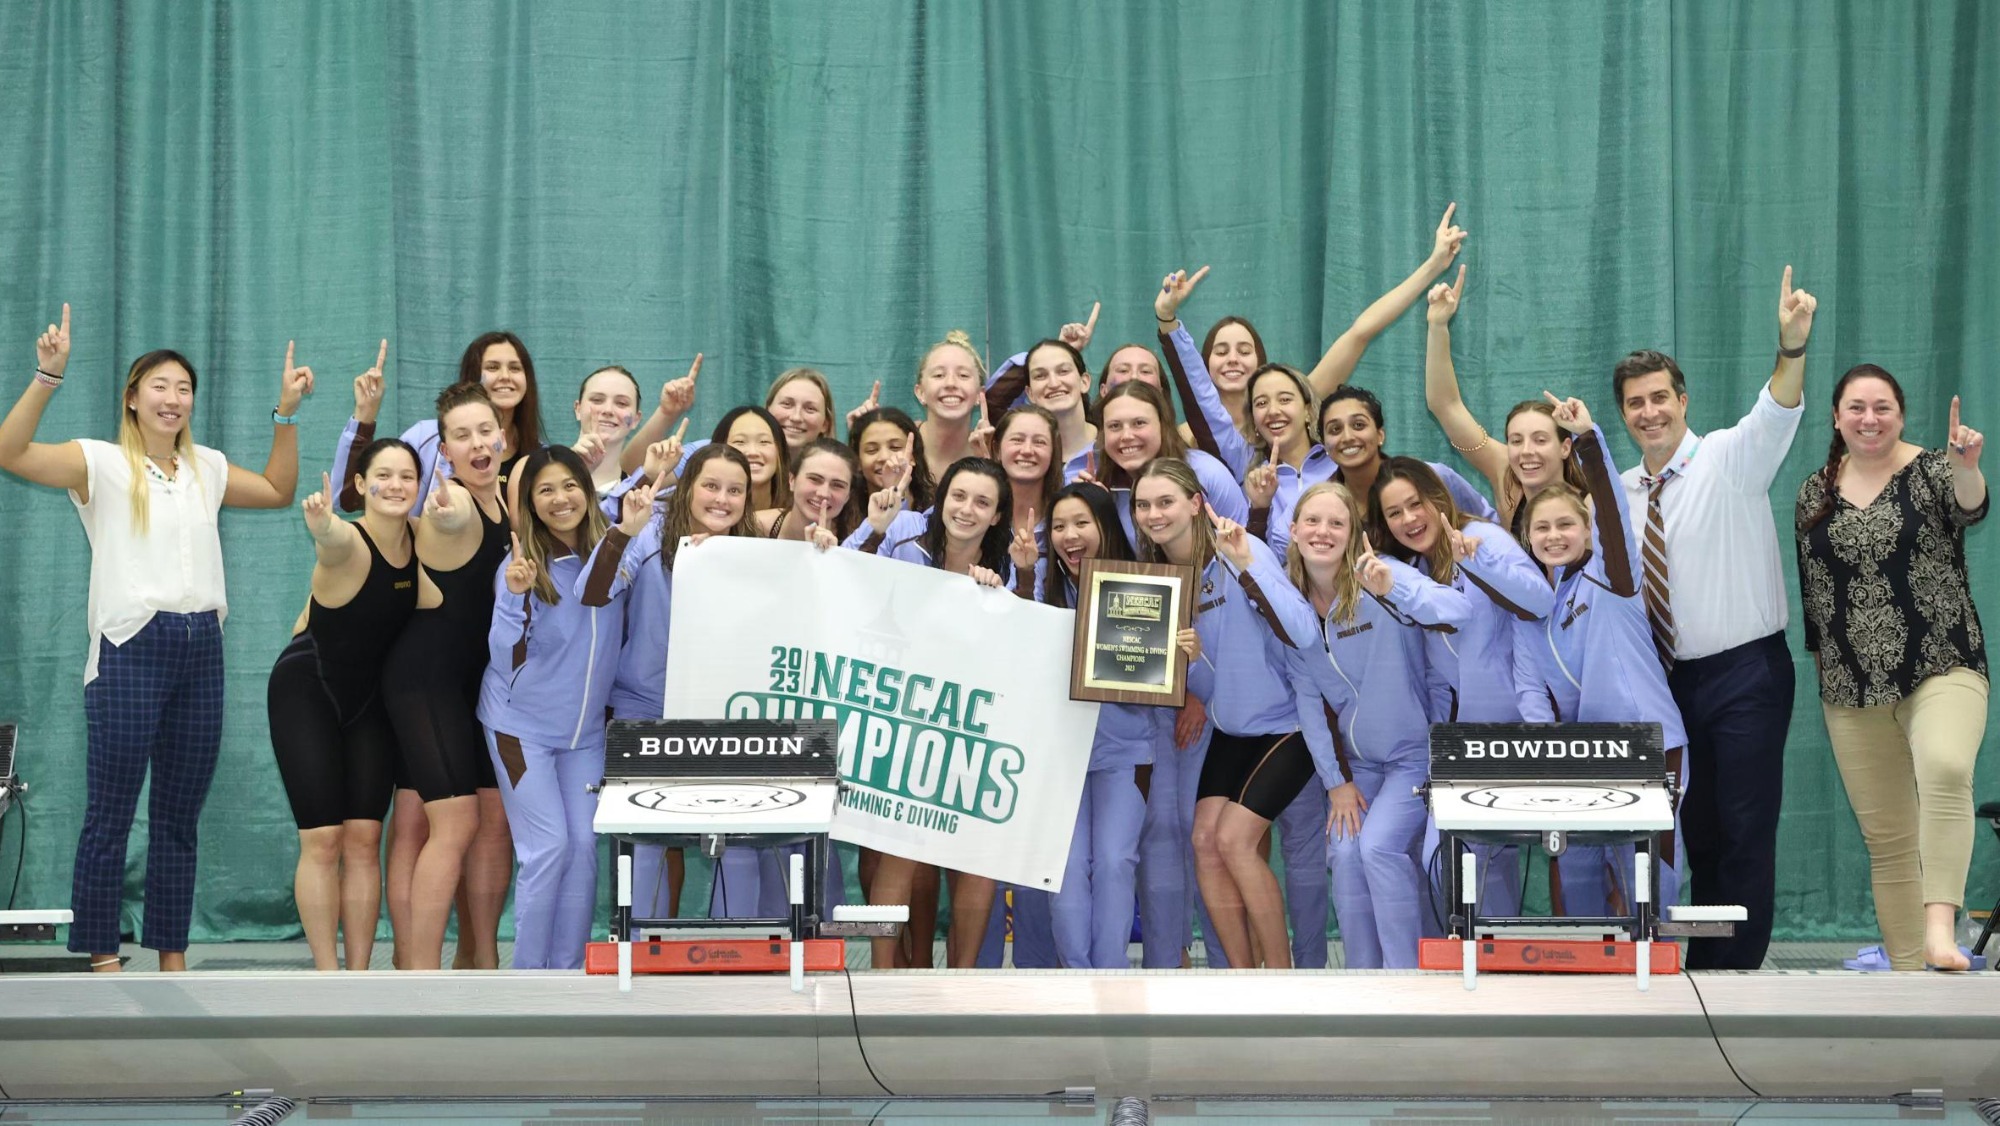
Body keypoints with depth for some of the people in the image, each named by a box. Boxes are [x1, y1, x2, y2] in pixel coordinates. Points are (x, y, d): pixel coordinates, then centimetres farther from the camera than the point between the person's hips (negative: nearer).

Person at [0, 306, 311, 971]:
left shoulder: (207, 468, 15)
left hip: (201, 648, 5)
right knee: (110, 814, -3)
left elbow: (277, 491, 31)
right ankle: (102, 964, 2)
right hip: (131, 648, -5)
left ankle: (172, 960, 17)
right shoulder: (102, 464, -2)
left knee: (179, 815, 10)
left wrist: (286, 414, 22)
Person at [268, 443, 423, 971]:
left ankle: (359, 977, 6)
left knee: (364, 839, 1)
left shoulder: (420, 541, -7)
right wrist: (322, 525, -74)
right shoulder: (348, 544, -25)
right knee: (322, 840, -7)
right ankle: (327, 977, 0)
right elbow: (331, 539, -49)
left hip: (369, 698, 5)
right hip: (306, 690, -5)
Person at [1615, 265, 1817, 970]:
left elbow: (1778, 413, -28)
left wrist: (1793, 346, -46)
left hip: (1745, 673, -6)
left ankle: (1738, 969, 0)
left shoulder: (1731, 458, -8)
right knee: (1698, 830, 13)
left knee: (1746, 830, -5)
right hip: (1672, 675, 6)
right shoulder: (1622, 493, 9)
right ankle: (1700, 968, 20)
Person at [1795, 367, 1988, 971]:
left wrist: (1966, 465, -44)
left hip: (1941, 671, -4)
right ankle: (1906, 970, 9)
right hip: (1852, 691, 4)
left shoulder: (1932, 471, -1)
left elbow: (1969, 507, -23)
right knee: (1886, 837, 4)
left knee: (1945, 770, -33)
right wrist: (1821, 662, 16)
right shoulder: (1815, 493, 9)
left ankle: (1940, 929, -40)